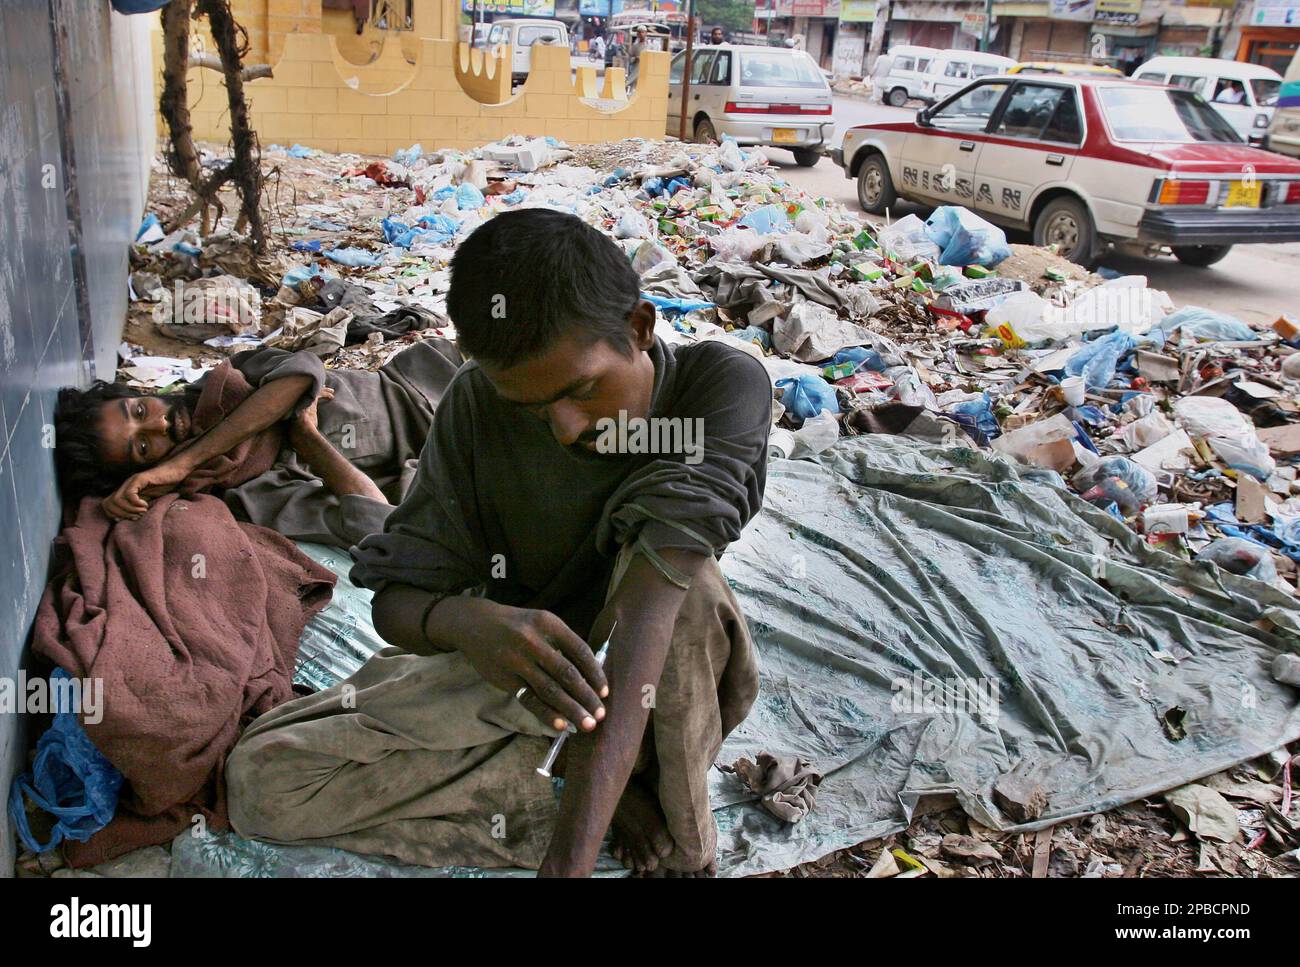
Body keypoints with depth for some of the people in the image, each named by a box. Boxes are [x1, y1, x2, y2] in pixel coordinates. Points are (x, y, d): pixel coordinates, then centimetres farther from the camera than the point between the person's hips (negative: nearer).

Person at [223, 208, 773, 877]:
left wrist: (569, 856, -48)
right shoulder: (477, 406, -17)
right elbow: (395, 596, -15)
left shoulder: (725, 384, -25)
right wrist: (461, 621, -42)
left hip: (663, 670, -2)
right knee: (258, 779, -15)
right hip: (511, 665, 3)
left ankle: (679, 838, -12)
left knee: (676, 568, -38)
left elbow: (659, 582, -39)